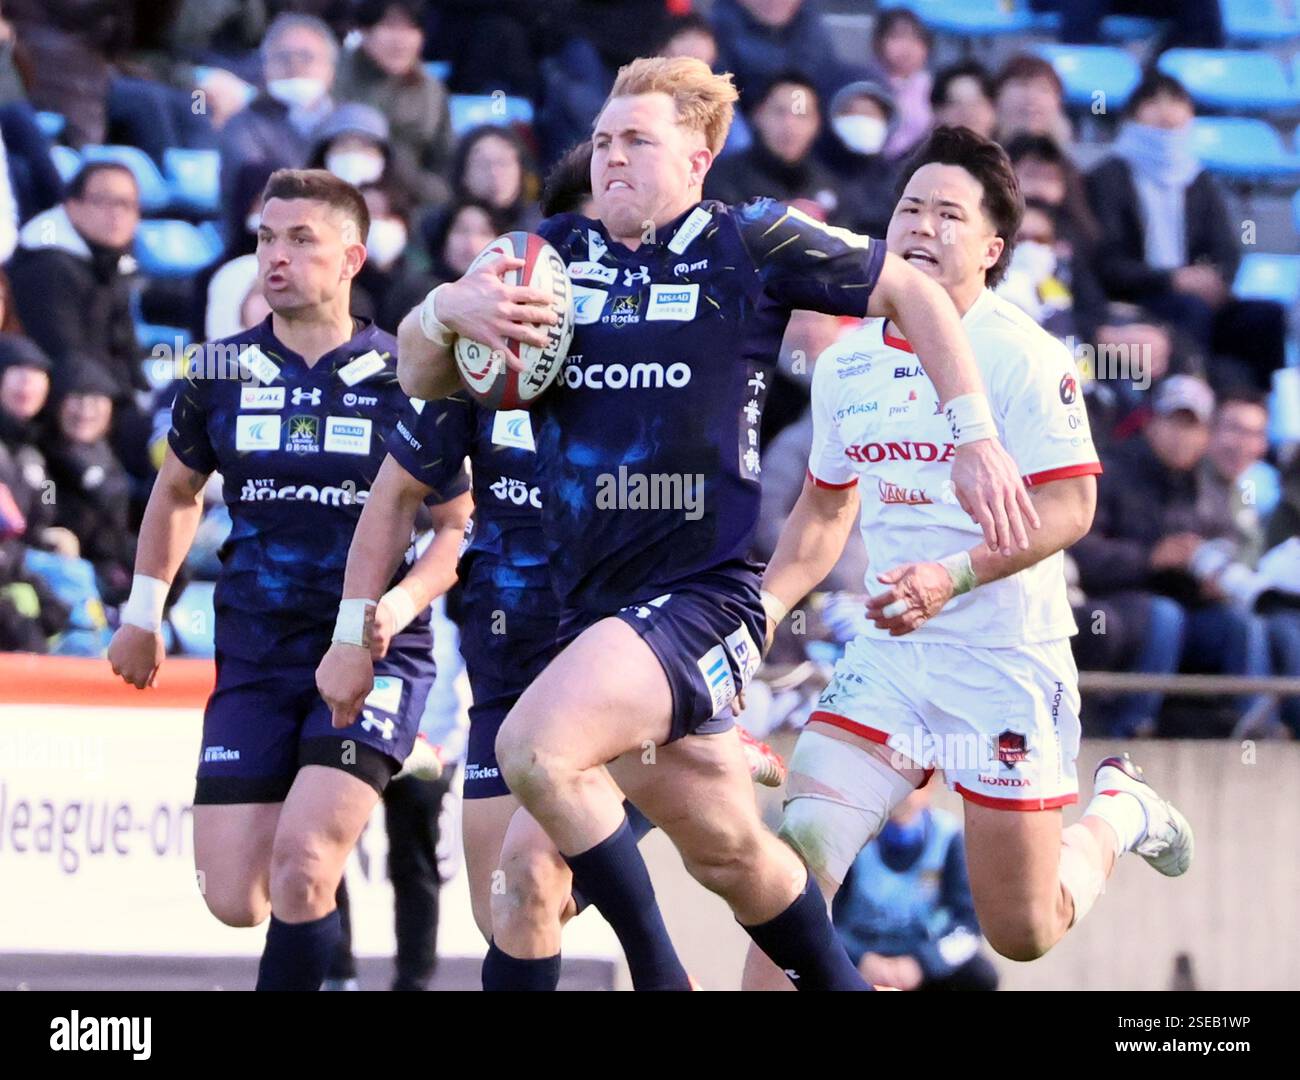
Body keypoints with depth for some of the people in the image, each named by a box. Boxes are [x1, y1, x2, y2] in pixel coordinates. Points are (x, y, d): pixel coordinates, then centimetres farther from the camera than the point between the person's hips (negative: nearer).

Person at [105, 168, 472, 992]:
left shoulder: (403, 378, -4)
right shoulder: (220, 373, 5)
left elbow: (462, 523, 2)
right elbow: (178, 489, 24)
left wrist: (404, 602, -15)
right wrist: (144, 613, 21)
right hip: (254, 661, 4)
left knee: (300, 869, -23)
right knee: (234, 901, -1)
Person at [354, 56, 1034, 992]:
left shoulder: (750, 245, -3)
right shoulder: (555, 255, 9)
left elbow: (911, 291, 4)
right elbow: (422, 375, 5)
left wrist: (976, 439, -3)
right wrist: (448, 310, -18)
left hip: (702, 594, -6)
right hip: (598, 603, 6)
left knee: (535, 746, -27)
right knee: (727, 851, 15)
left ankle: (659, 974, -14)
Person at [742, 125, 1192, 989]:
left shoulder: (1025, 357, -11)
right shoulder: (844, 364, 8)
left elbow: (1068, 507, -17)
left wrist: (954, 576, -30)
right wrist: (768, 603, 7)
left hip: (1009, 663, -5)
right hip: (890, 653, 5)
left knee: (1023, 935, 3)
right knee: (797, 848, -17)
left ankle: (1119, 812, 34)